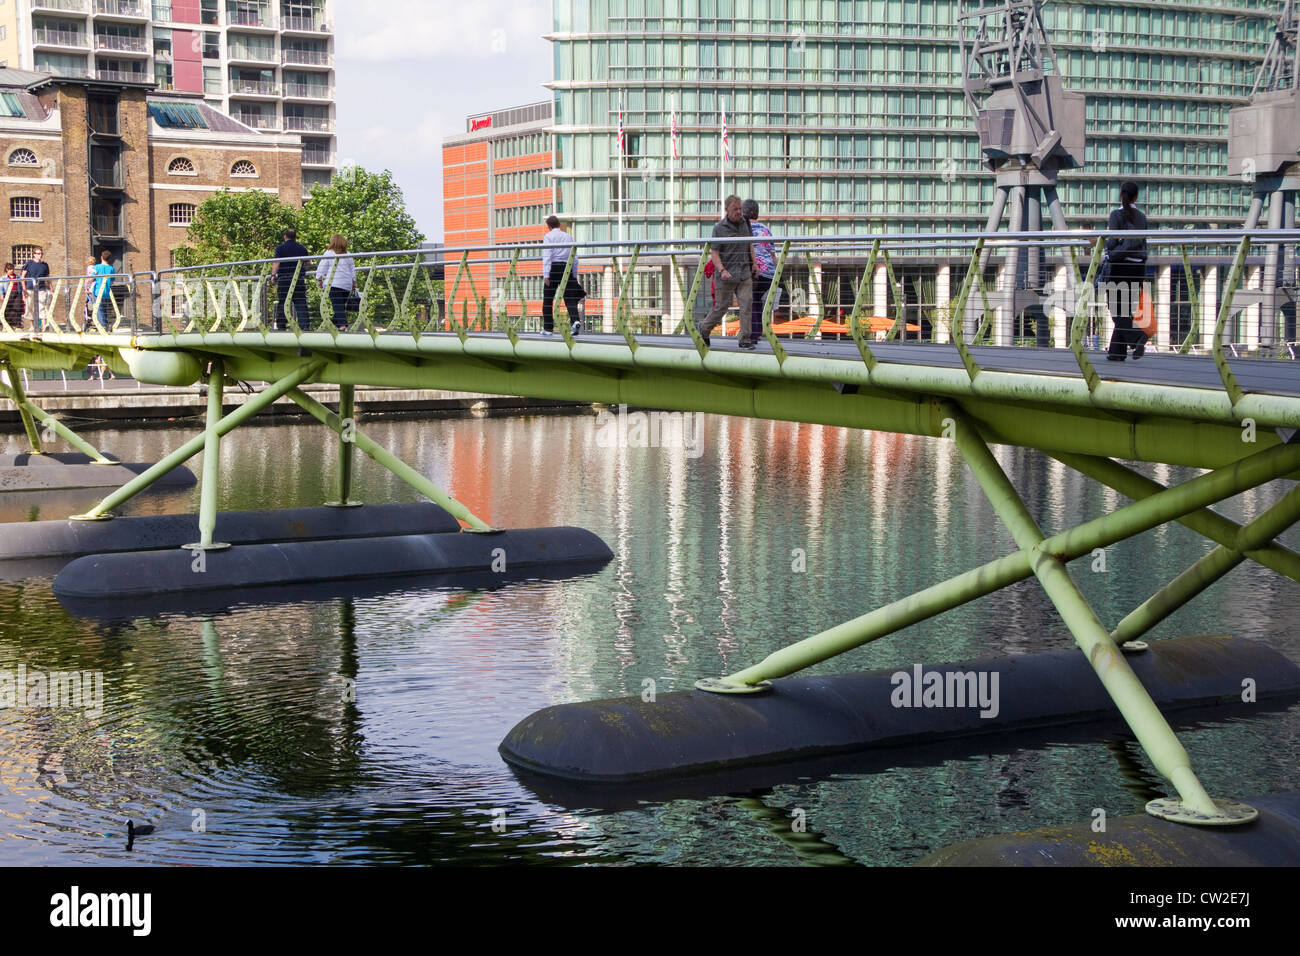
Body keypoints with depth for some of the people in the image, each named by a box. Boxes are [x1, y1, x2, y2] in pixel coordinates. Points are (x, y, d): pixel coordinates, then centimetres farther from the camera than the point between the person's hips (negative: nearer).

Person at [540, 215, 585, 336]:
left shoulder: (548, 236, 2)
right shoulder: (569, 237, 16)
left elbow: (547, 256, -8)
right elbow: (575, 258, 14)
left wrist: (546, 275, -13)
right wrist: (574, 275, 20)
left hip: (553, 267, -4)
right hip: (567, 267, 4)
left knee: (548, 299, 5)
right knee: (569, 298, 0)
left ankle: (548, 328, 6)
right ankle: (576, 320, -24)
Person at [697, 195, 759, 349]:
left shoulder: (745, 223, 8)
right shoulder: (719, 228, -8)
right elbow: (714, 253, -10)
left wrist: (754, 263, 17)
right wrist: (722, 270, -23)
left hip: (744, 273, 4)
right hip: (726, 275, -4)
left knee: (747, 304, -8)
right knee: (721, 306, 4)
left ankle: (744, 339, -4)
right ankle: (703, 329, 28)